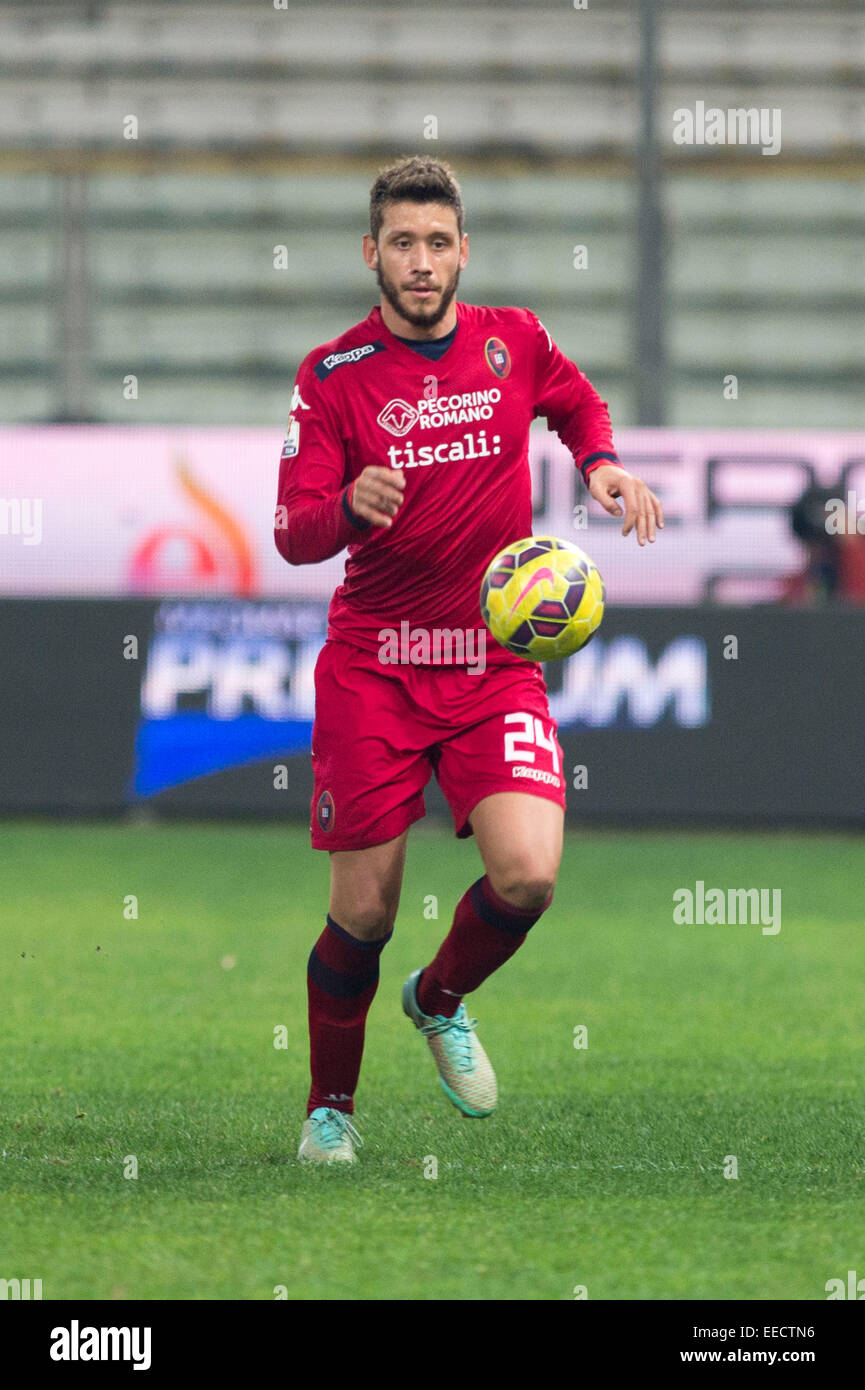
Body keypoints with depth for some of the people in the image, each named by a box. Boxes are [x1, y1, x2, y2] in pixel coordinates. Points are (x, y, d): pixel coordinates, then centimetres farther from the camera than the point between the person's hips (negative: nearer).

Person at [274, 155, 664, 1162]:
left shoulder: (514, 343, 2)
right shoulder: (333, 376, -5)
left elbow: (577, 402, 25)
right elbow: (292, 534, -9)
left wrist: (603, 465, 4)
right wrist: (349, 508, -30)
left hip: (497, 664, 2)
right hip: (372, 671, -2)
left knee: (527, 873, -18)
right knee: (363, 912, -1)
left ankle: (441, 1001, 14)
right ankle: (329, 1108, 22)